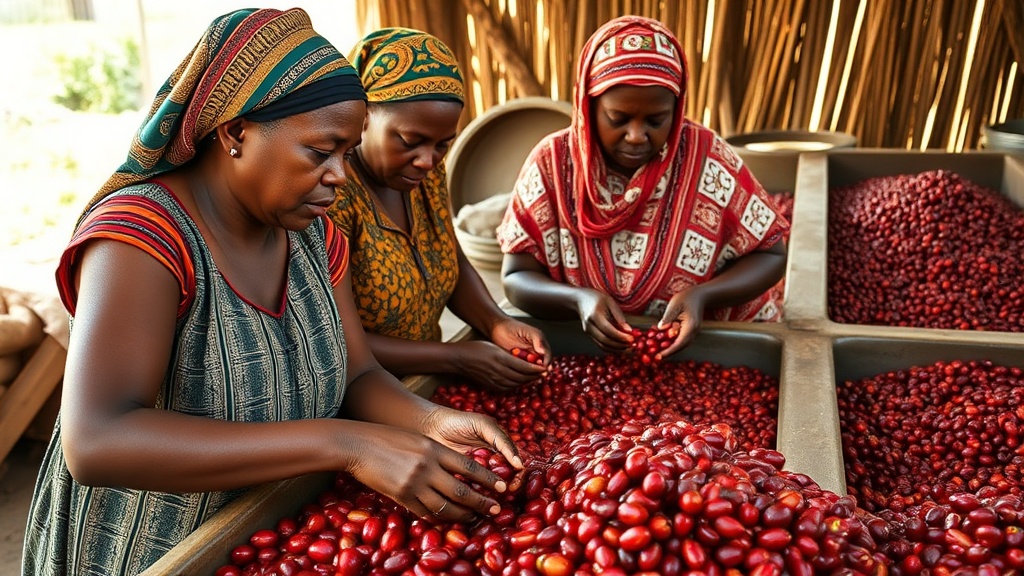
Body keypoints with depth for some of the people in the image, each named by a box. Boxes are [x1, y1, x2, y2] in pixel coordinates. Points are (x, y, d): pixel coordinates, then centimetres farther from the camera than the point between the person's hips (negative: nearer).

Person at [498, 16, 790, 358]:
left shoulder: (707, 159, -12)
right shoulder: (552, 162, -11)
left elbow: (770, 255, -3)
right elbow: (516, 279, -8)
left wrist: (702, 295, -20)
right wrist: (578, 299, -27)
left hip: (708, 346, 0)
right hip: (586, 351, 1)